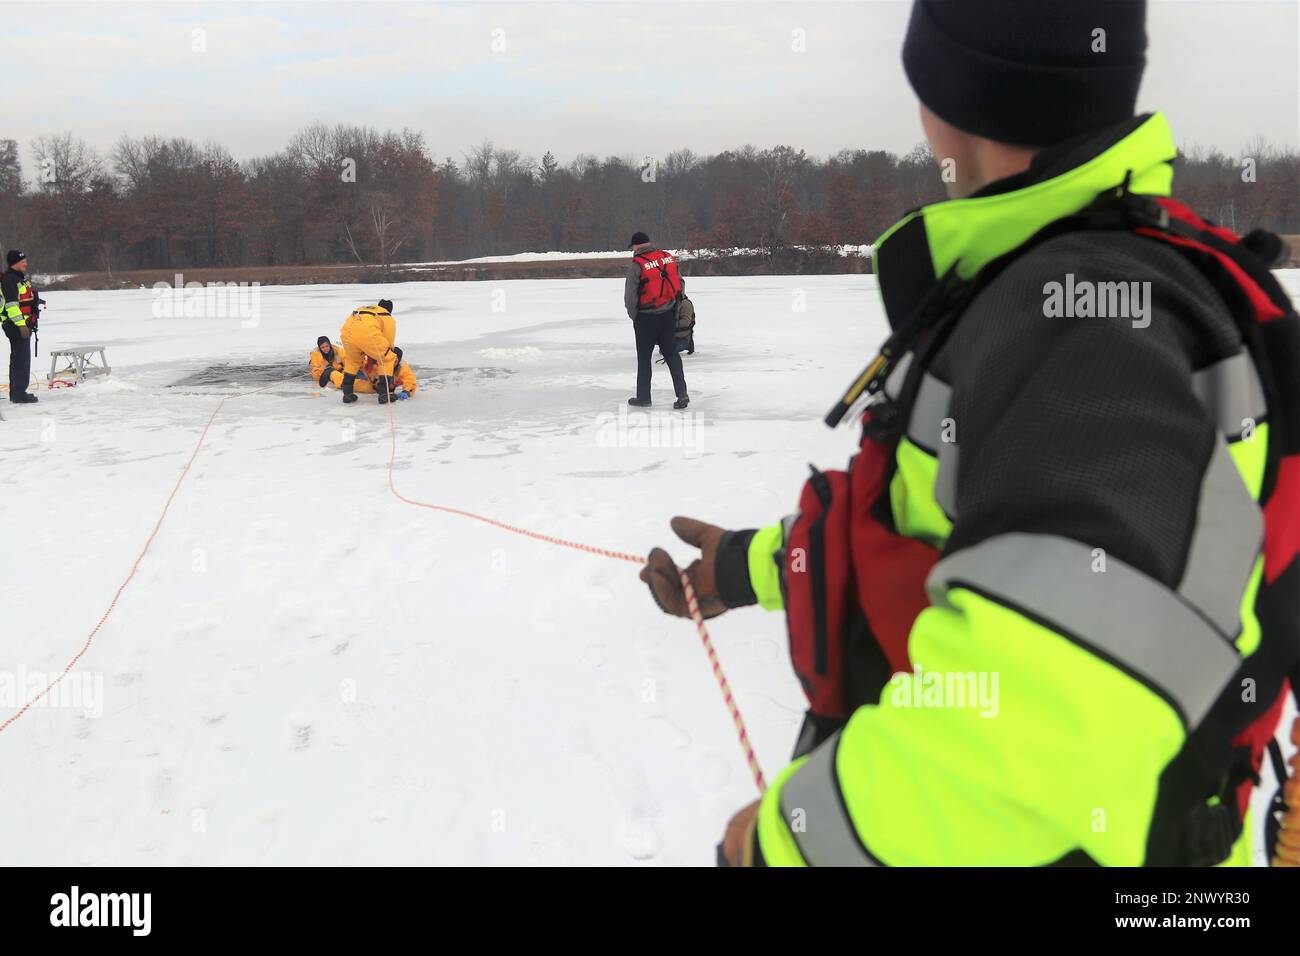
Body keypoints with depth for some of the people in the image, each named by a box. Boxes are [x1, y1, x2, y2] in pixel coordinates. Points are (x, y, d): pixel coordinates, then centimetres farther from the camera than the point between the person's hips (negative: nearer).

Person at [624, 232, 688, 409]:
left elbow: (630, 296, -12)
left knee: (644, 358, 10)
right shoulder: (669, 257, 1)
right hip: (669, 315, 4)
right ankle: (682, 393, 3)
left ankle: (643, 396, 17)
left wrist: (634, 316, 3)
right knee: (672, 354, 12)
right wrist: (677, 306, 16)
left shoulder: (636, 264, -14)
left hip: (646, 318, -4)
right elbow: (681, 283, 7)